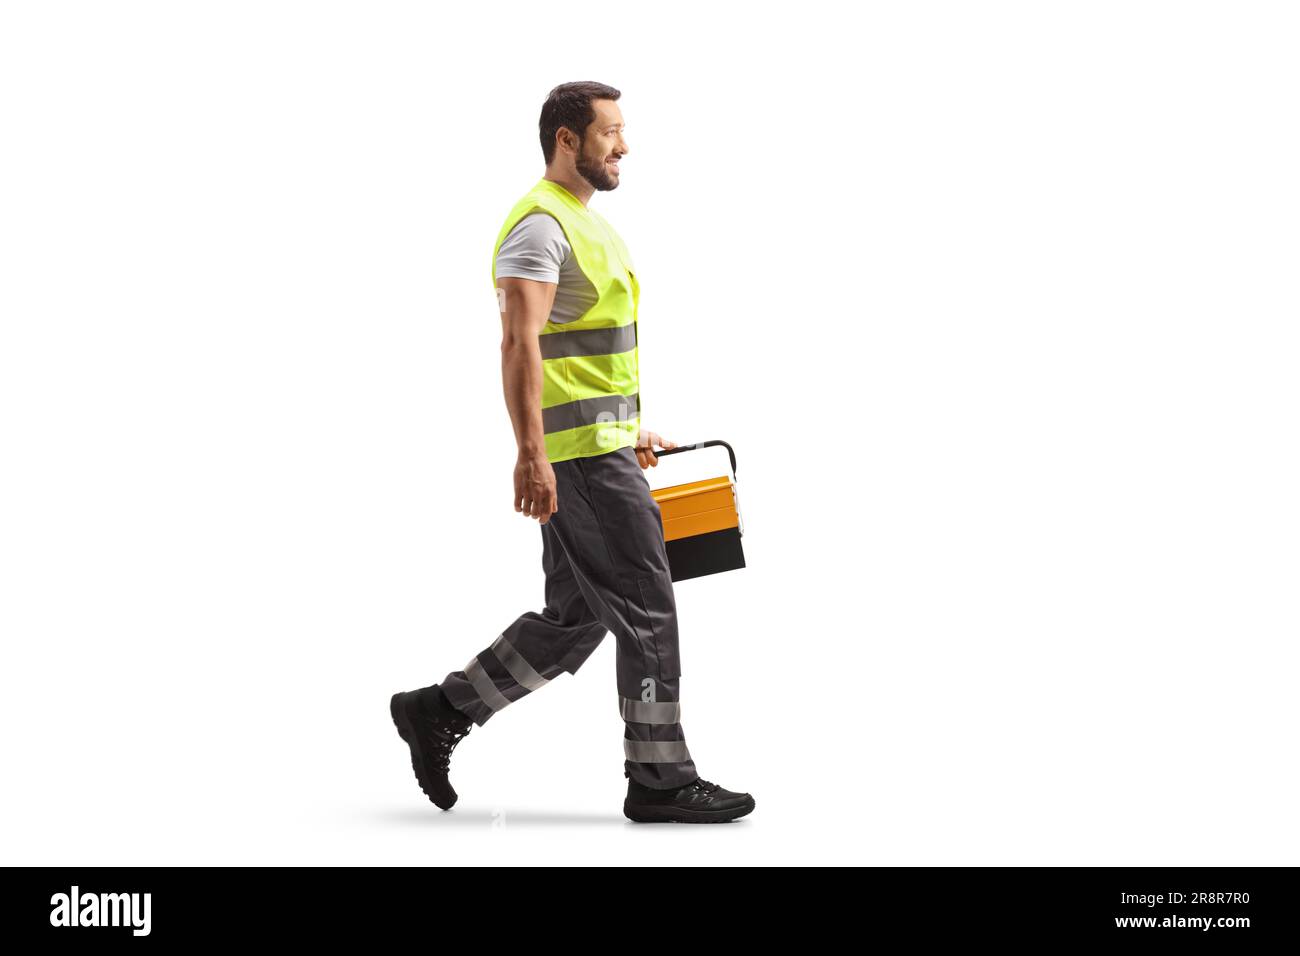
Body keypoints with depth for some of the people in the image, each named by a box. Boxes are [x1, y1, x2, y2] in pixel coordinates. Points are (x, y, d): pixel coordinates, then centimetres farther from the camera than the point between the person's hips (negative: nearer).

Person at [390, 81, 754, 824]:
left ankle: (440, 713, 18)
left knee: (573, 619, 12)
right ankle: (661, 779, 4)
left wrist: (632, 430, 28)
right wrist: (531, 453, -28)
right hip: (578, 454, -10)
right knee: (647, 609, -5)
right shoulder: (541, 224, -13)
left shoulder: (585, 221, 20)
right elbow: (520, 344, -22)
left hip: (600, 444, 10)